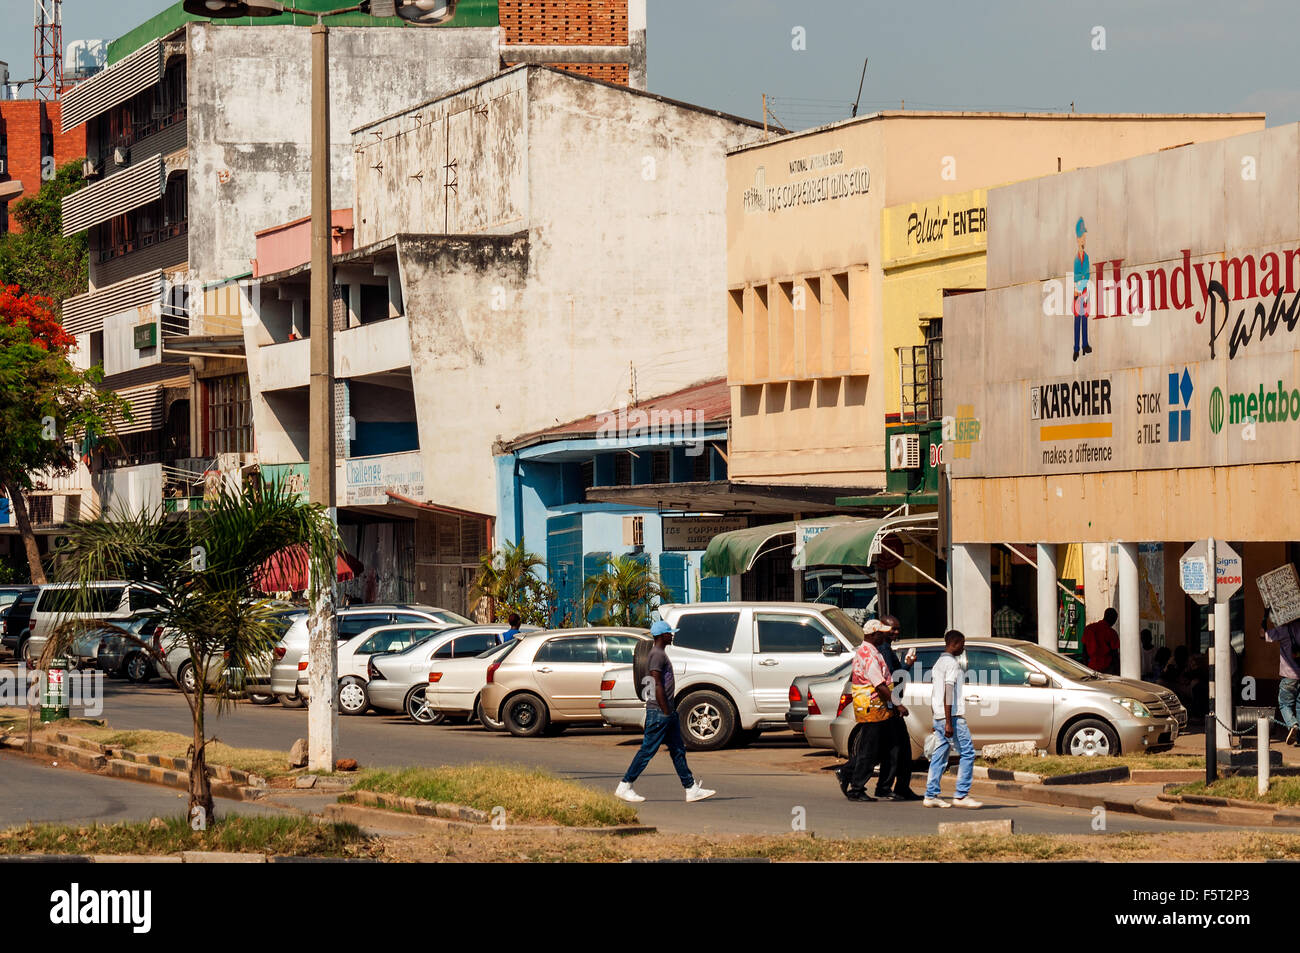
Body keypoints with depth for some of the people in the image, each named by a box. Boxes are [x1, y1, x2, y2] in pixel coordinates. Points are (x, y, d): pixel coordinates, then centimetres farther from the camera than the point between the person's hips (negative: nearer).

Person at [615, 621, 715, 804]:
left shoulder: (660, 654, 17)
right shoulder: (657, 655, -15)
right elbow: (658, 685, -21)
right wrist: (666, 712, -21)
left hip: (667, 710, 11)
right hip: (659, 712, -11)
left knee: (678, 751, 8)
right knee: (648, 750, -6)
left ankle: (692, 789, 8)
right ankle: (624, 787, 0)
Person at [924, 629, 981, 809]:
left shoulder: (939, 663, 18)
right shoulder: (952, 663, -11)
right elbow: (948, 692, -18)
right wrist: (949, 723, -21)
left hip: (938, 717, 9)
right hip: (952, 715, -9)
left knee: (939, 756, 9)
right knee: (967, 753, -6)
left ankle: (931, 795, 6)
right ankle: (961, 795, -9)